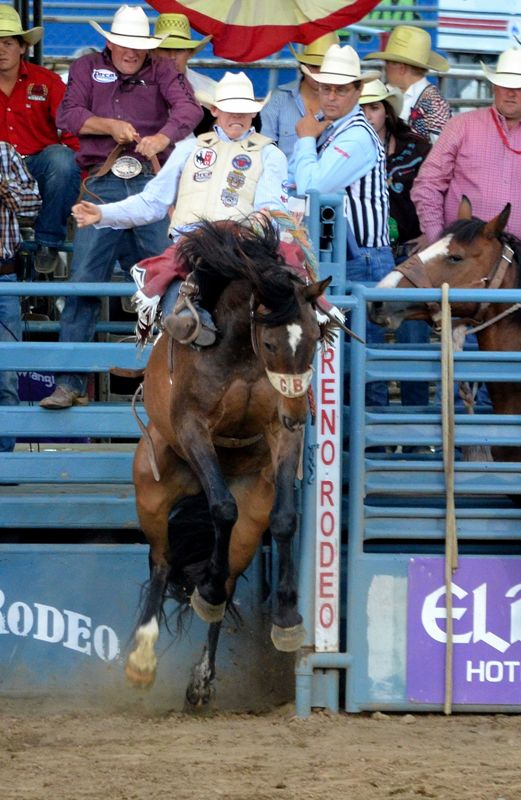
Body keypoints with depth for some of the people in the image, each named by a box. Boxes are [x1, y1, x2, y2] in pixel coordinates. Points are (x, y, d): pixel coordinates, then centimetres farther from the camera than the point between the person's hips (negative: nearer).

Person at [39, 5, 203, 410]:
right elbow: (69, 114, 2)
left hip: (152, 182, 0)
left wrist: (162, 138, -28)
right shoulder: (88, 68, 15)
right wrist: (110, 126, -15)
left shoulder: (161, 72, 10)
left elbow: (188, 107, -8)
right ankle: (69, 383, -6)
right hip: (103, 184, 0)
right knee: (84, 280, -6)